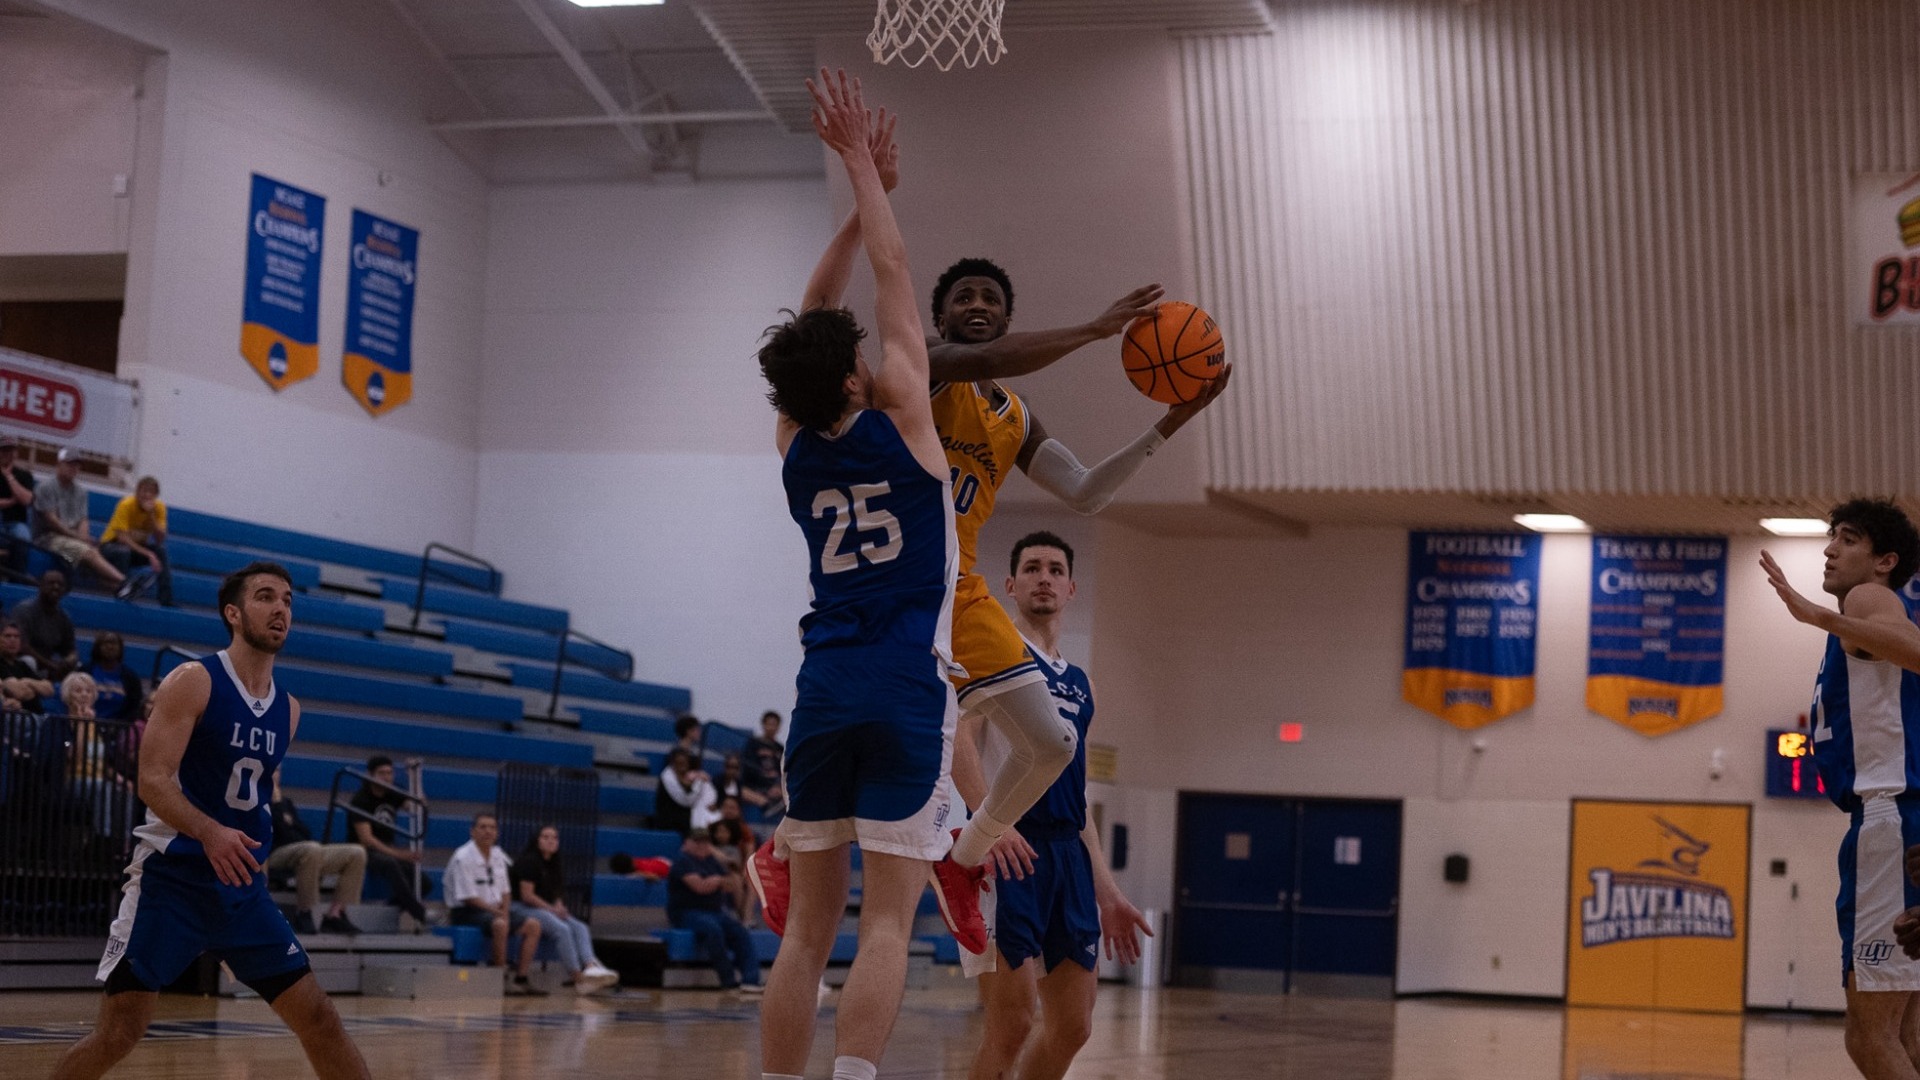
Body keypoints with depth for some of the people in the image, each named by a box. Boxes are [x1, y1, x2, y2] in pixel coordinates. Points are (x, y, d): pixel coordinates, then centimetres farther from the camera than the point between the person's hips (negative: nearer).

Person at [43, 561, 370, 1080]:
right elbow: (152, 781, -18)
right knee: (117, 1034, -9)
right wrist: (209, 833, -33)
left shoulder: (288, 710, 10)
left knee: (321, 1021, 1)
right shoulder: (194, 682, -8)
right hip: (171, 878, -6)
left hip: (243, 886, 6)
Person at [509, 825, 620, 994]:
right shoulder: (529, 861, -7)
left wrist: (559, 907, -3)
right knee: (561, 929, -30)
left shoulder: (554, 866, 18)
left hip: (547, 909, 8)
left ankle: (591, 967, -41)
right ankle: (578, 977, -32)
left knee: (581, 928, -16)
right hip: (521, 908, -8)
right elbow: (527, 895, -13)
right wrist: (552, 909, -13)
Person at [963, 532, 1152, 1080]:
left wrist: (1106, 891, 19)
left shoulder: (1078, 683, 22)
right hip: (1010, 849, -7)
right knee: (1012, 1024, -12)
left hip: (1068, 854, 7)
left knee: (1072, 1028, 7)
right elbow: (957, 745, -16)